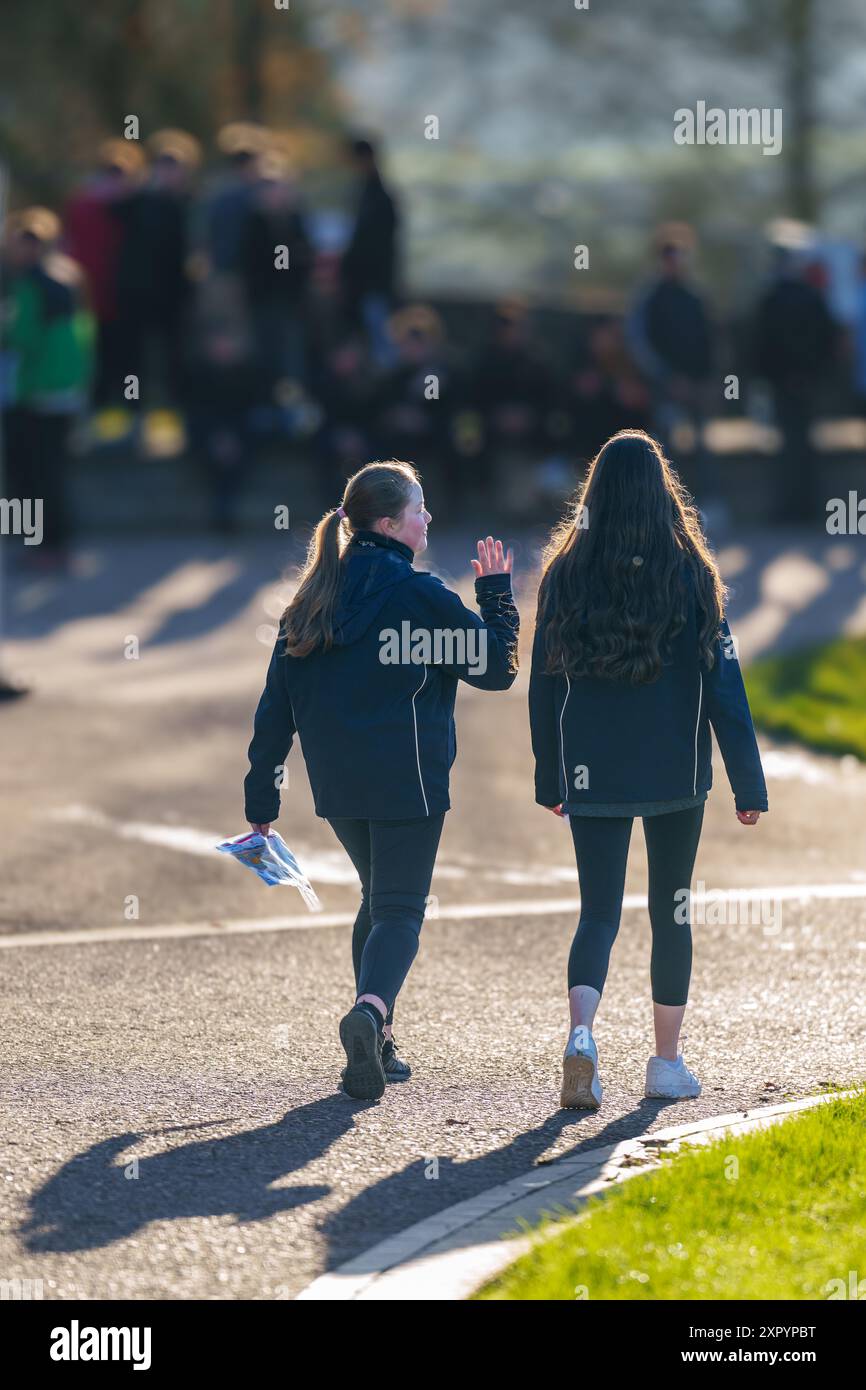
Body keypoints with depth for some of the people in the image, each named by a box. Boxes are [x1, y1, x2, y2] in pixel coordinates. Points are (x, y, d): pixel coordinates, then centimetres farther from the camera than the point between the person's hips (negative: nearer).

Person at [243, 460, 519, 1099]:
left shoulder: (312, 601, 8)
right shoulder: (420, 595, -10)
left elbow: (277, 703, 8)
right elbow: (497, 666, -4)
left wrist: (262, 793, 11)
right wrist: (497, 592, 8)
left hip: (337, 783, 6)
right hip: (406, 780, -6)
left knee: (378, 897, 22)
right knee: (400, 908, -4)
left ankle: (376, 1045, 21)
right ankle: (371, 1011, -32)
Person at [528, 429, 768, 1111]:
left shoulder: (567, 575, -2)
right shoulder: (691, 575, -6)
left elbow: (545, 684, 3)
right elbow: (723, 682, -5)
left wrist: (550, 779, 12)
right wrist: (749, 784, -1)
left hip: (592, 776, 1)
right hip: (676, 773, -1)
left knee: (599, 910, 4)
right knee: (671, 911, 13)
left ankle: (581, 1032, -21)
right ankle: (668, 1061, 17)